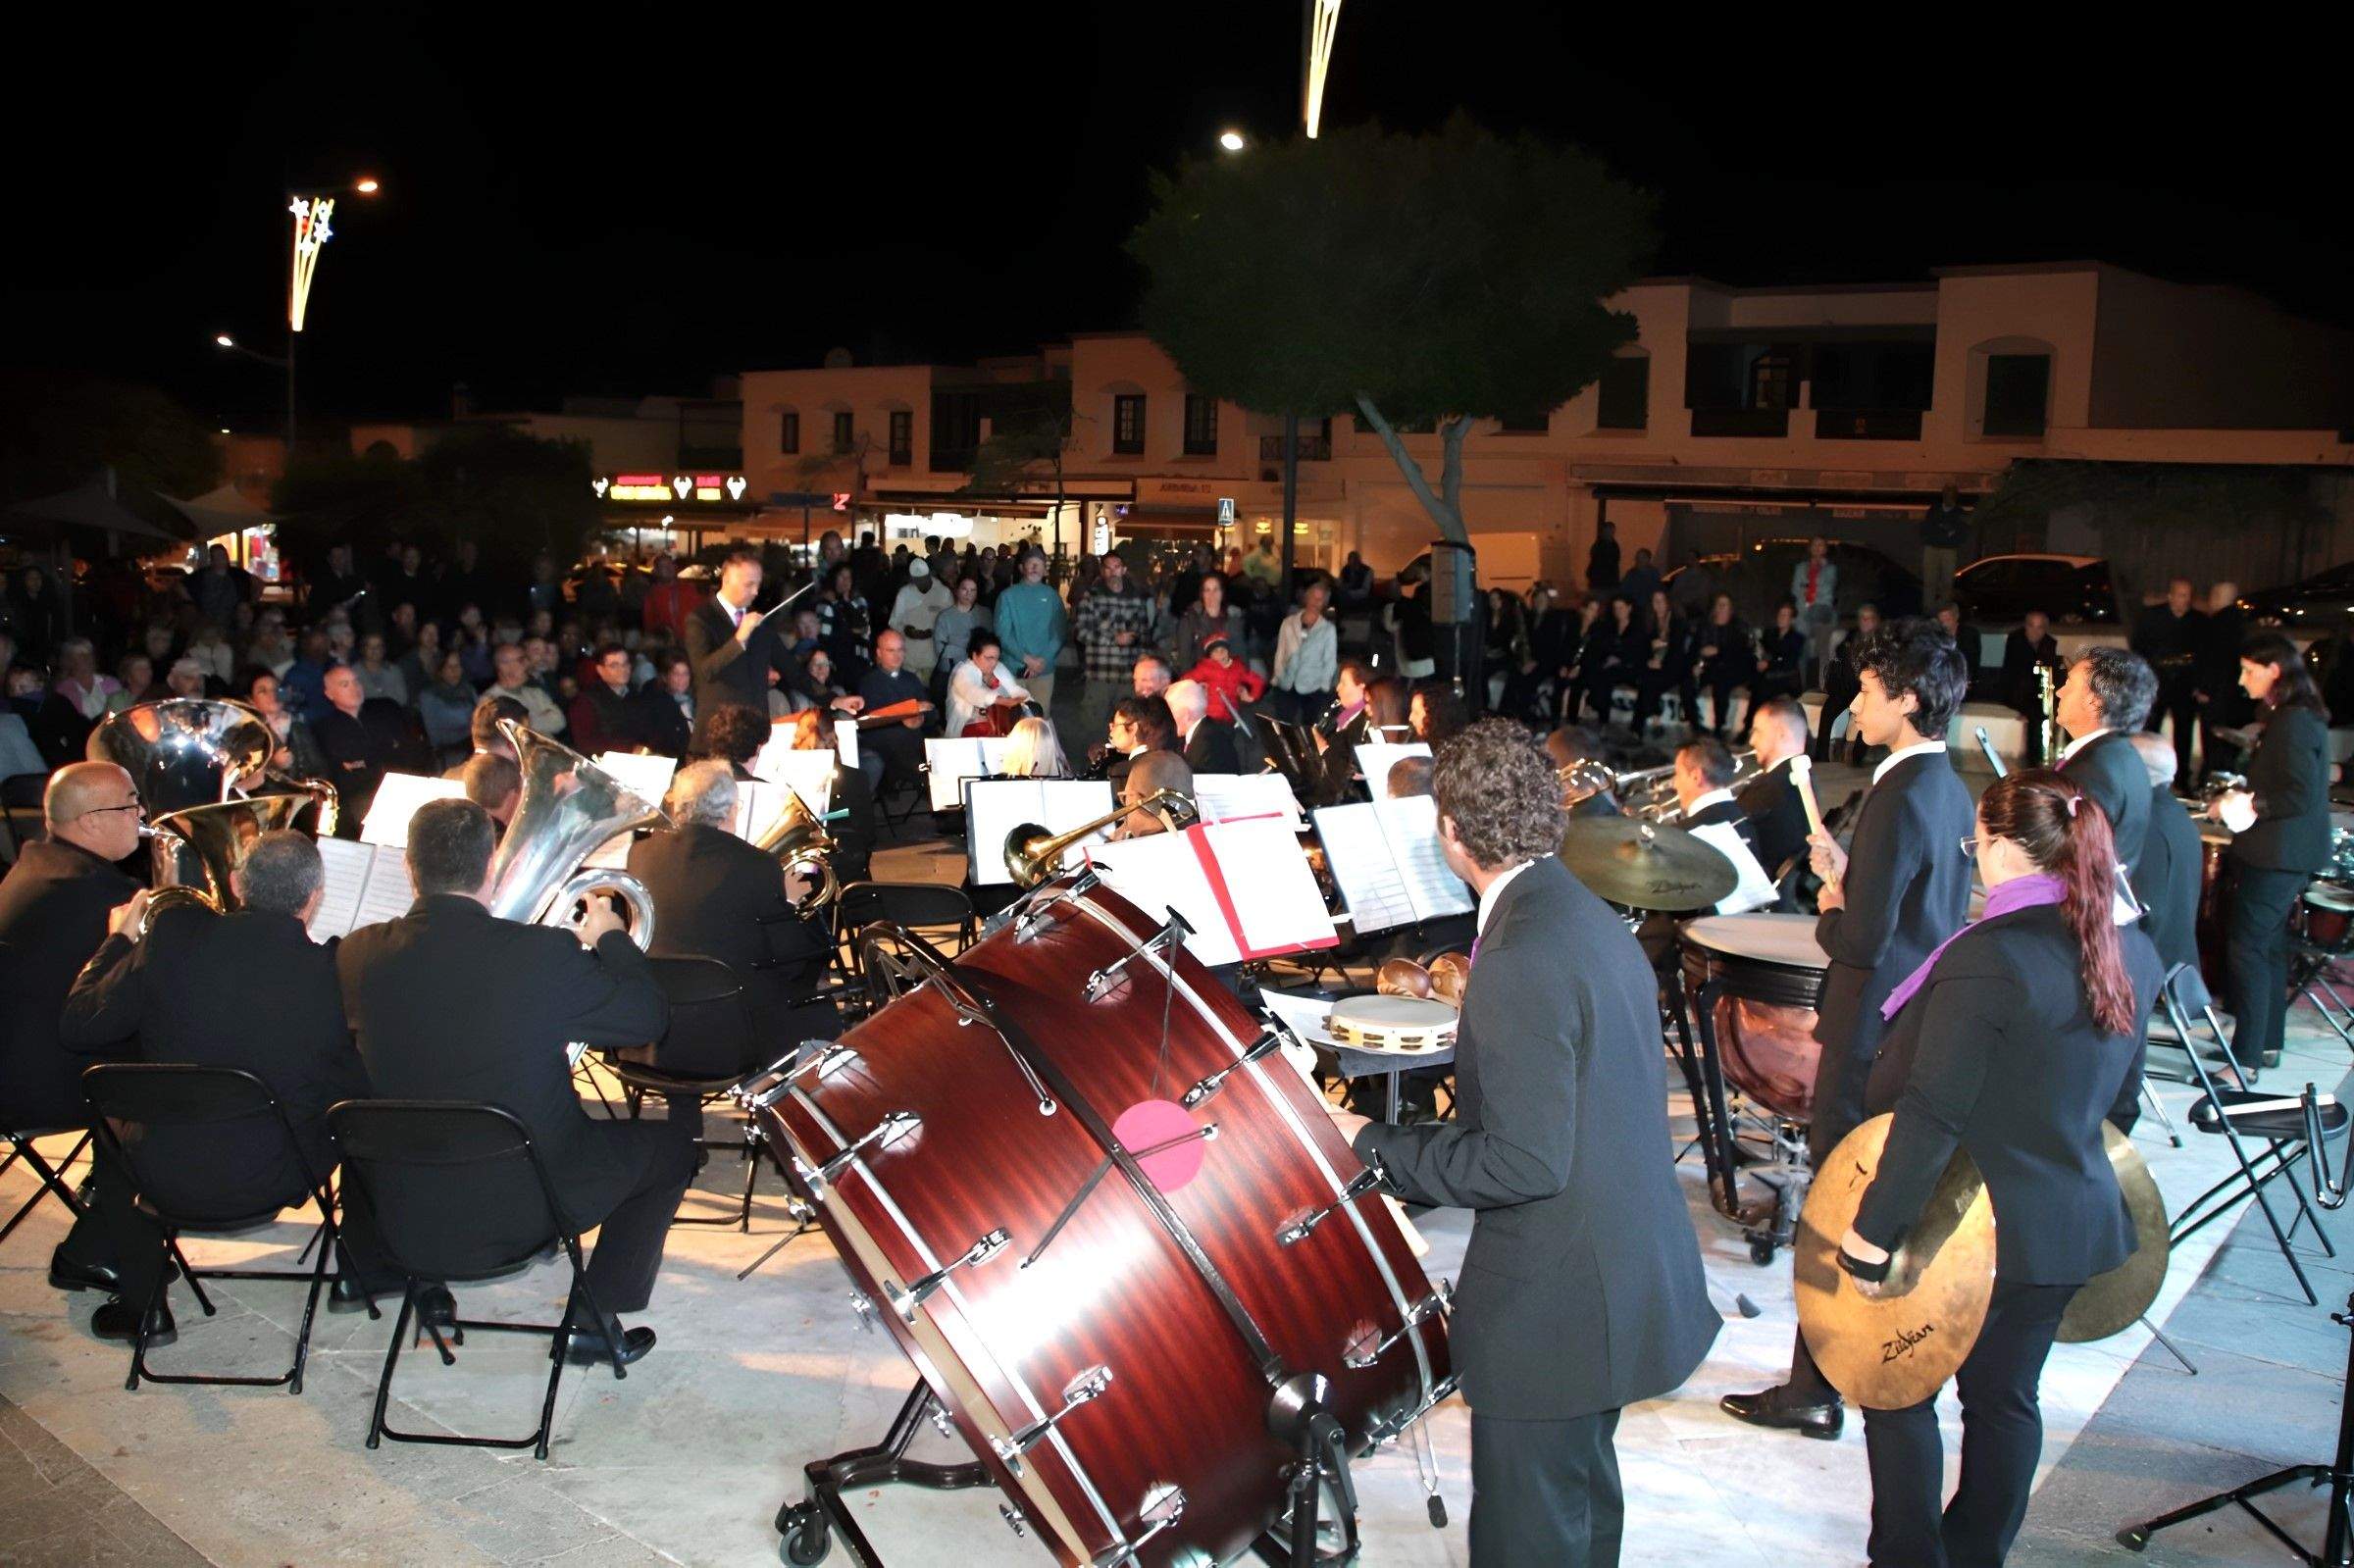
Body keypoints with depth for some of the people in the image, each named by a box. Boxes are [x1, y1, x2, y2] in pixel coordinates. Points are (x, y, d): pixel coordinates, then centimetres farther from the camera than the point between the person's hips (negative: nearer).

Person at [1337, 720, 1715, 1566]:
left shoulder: (1523, 957, -25)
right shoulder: (1590, 918, 6)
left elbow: (1528, 1162, -26)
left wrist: (1373, 1146, -18)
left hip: (1555, 1307, -10)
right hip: (1631, 1274, 10)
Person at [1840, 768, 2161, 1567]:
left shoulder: (1988, 956, -25)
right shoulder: (2133, 953, 0)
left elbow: (1932, 1115, -25)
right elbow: (2119, 1096, 13)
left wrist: (1872, 1229, -19)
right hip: (2074, 1221, 7)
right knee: (2005, 1396, 19)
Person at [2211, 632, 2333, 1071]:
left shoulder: (2294, 722, -19)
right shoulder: (2298, 718, 14)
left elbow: (2302, 796, -24)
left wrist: (2248, 804, -15)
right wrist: (2242, 796, 11)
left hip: (2278, 855, -11)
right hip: (2283, 854, 11)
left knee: (2248, 949, -9)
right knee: (2270, 947, 17)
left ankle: (2246, 1059, -6)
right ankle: (2267, 1043, 27)